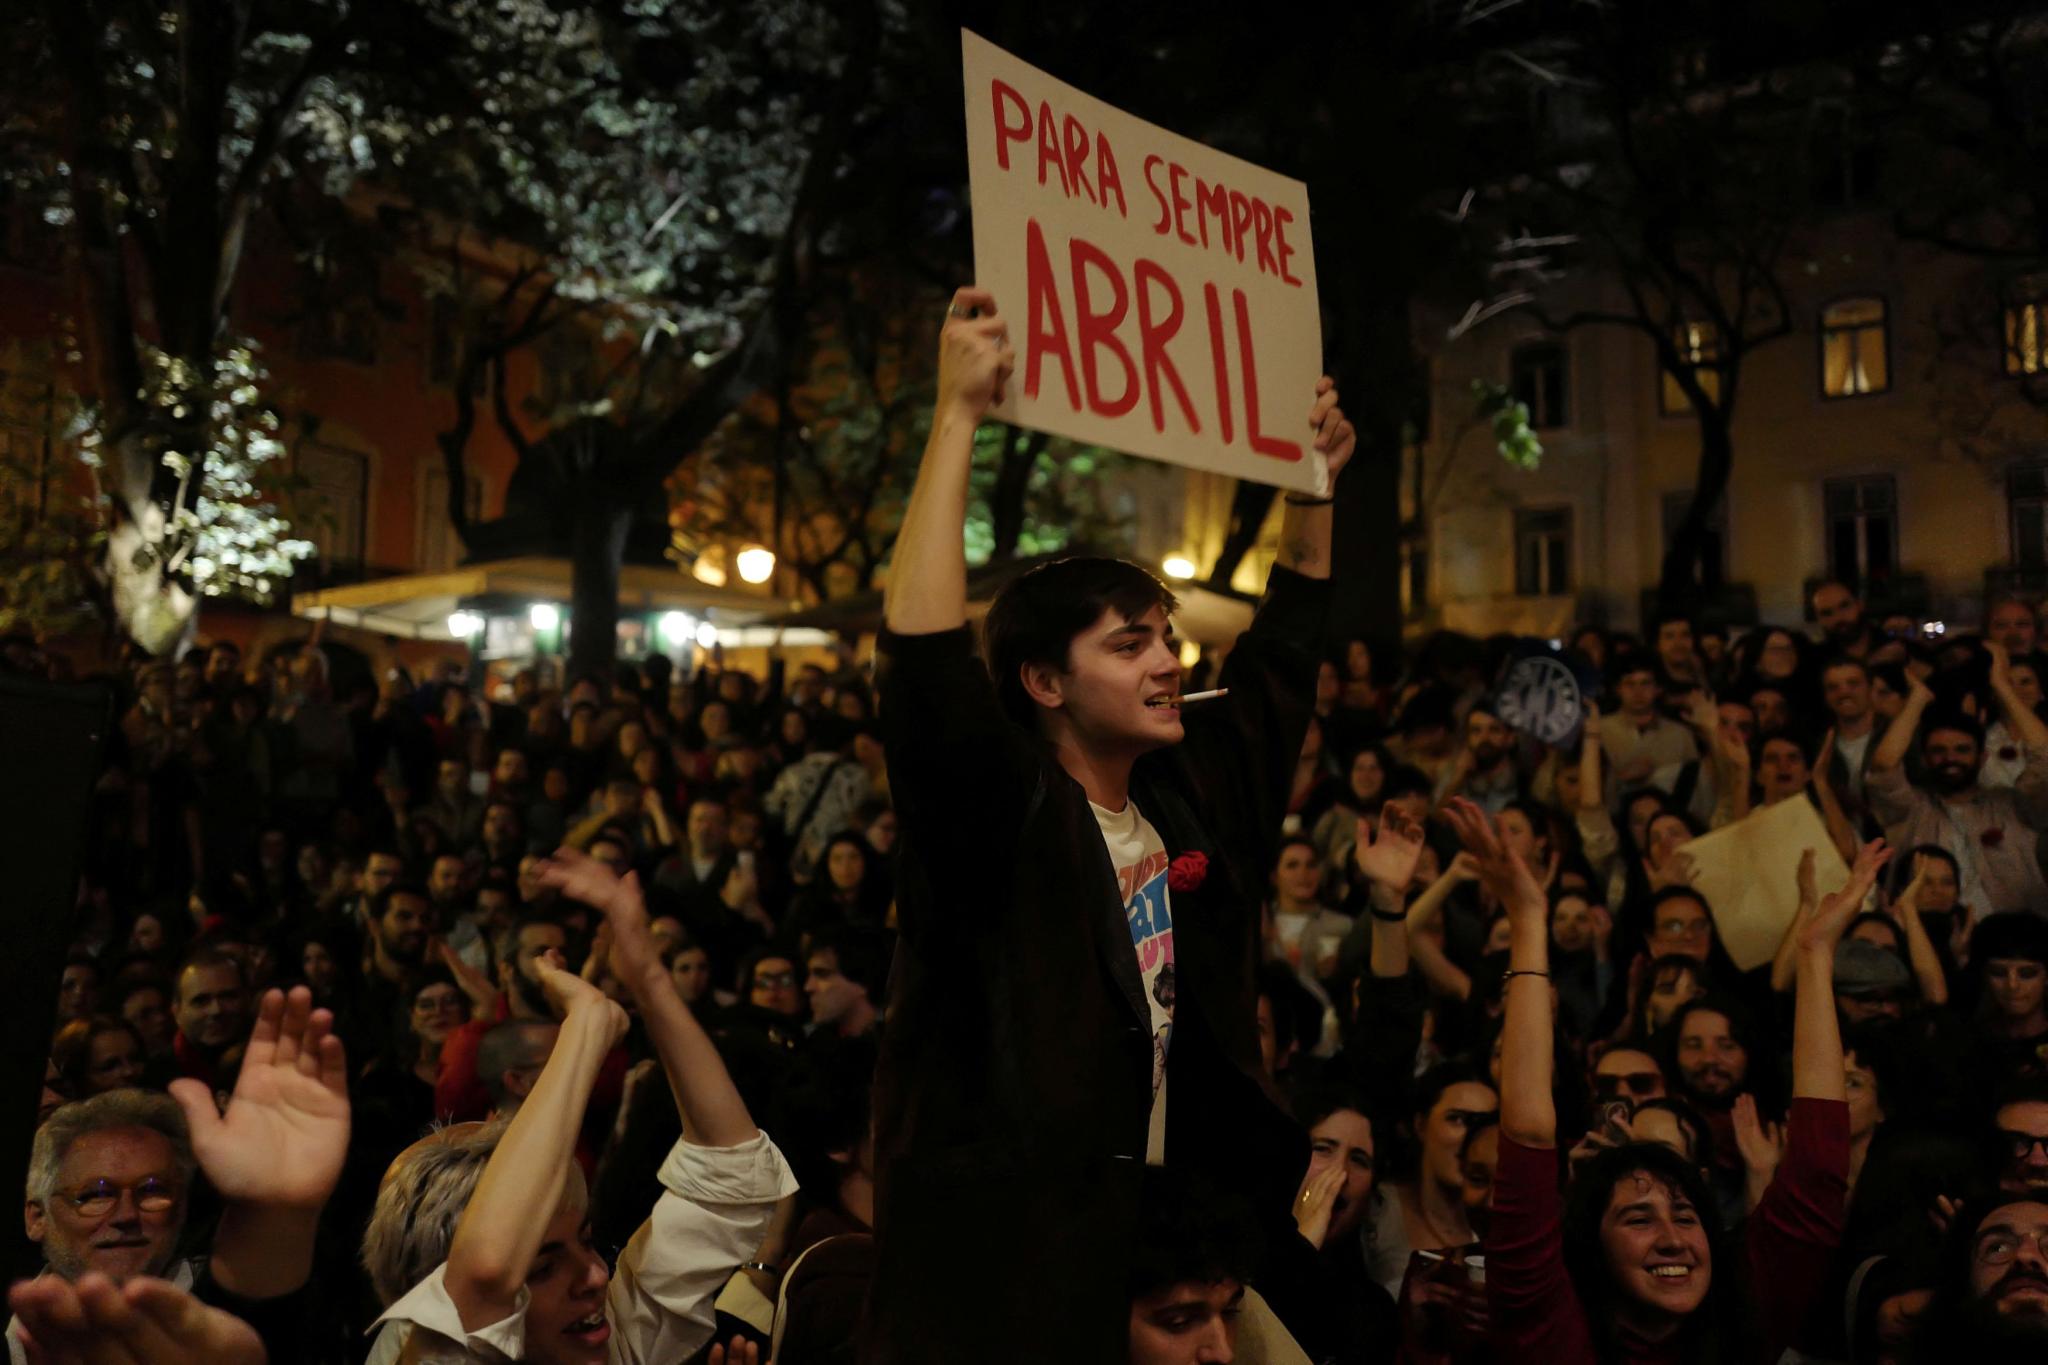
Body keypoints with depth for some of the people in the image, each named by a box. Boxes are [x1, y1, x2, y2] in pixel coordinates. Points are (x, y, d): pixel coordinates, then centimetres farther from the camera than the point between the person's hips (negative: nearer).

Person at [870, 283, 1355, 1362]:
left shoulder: (1189, 798, 4)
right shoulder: (998, 815, -15)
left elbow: (1279, 657, 18)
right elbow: (922, 654, -31)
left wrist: (1314, 482, 16)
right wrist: (957, 417, -31)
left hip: (1159, 1234, 7)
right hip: (1004, 1266, -7)